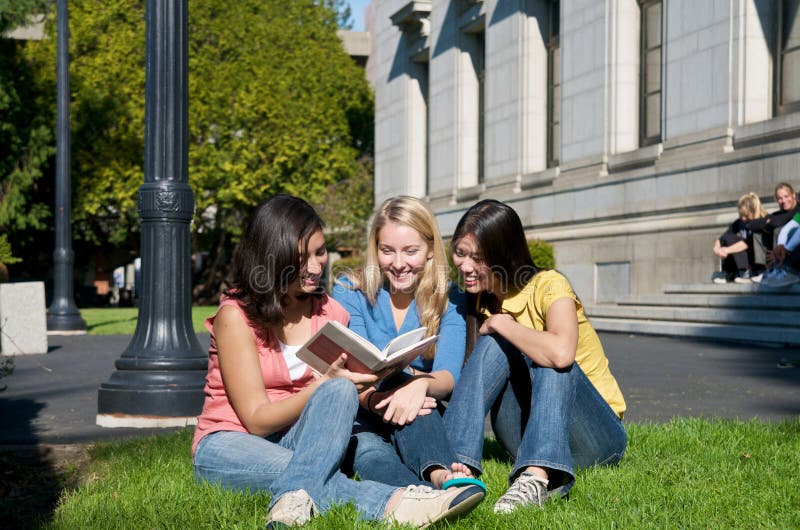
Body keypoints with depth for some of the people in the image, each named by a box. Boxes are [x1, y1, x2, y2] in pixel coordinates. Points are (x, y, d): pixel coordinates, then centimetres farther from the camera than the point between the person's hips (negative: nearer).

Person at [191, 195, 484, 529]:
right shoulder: (235, 316, -11)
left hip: (297, 441, 5)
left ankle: (295, 499, -52)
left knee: (340, 393, -31)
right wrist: (325, 385, -28)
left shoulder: (330, 314, 6)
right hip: (229, 445, -5)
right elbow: (256, 420, -14)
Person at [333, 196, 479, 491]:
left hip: (424, 424, 0)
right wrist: (375, 400, -36)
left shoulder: (449, 301, 4)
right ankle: (440, 479, -66)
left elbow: (449, 375, -13)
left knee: (407, 380, -33)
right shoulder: (350, 293, 1)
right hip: (363, 424, 0)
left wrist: (421, 384, -39)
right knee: (369, 453, -36)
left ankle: (437, 474, -59)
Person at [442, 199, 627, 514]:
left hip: (596, 438, -5)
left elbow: (561, 353, -40)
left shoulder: (548, 287, -18)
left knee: (550, 360, -33)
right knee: (494, 345, -20)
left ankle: (537, 477, -50)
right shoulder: (478, 300, 2)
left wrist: (499, 323, -24)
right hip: (530, 437, 5)